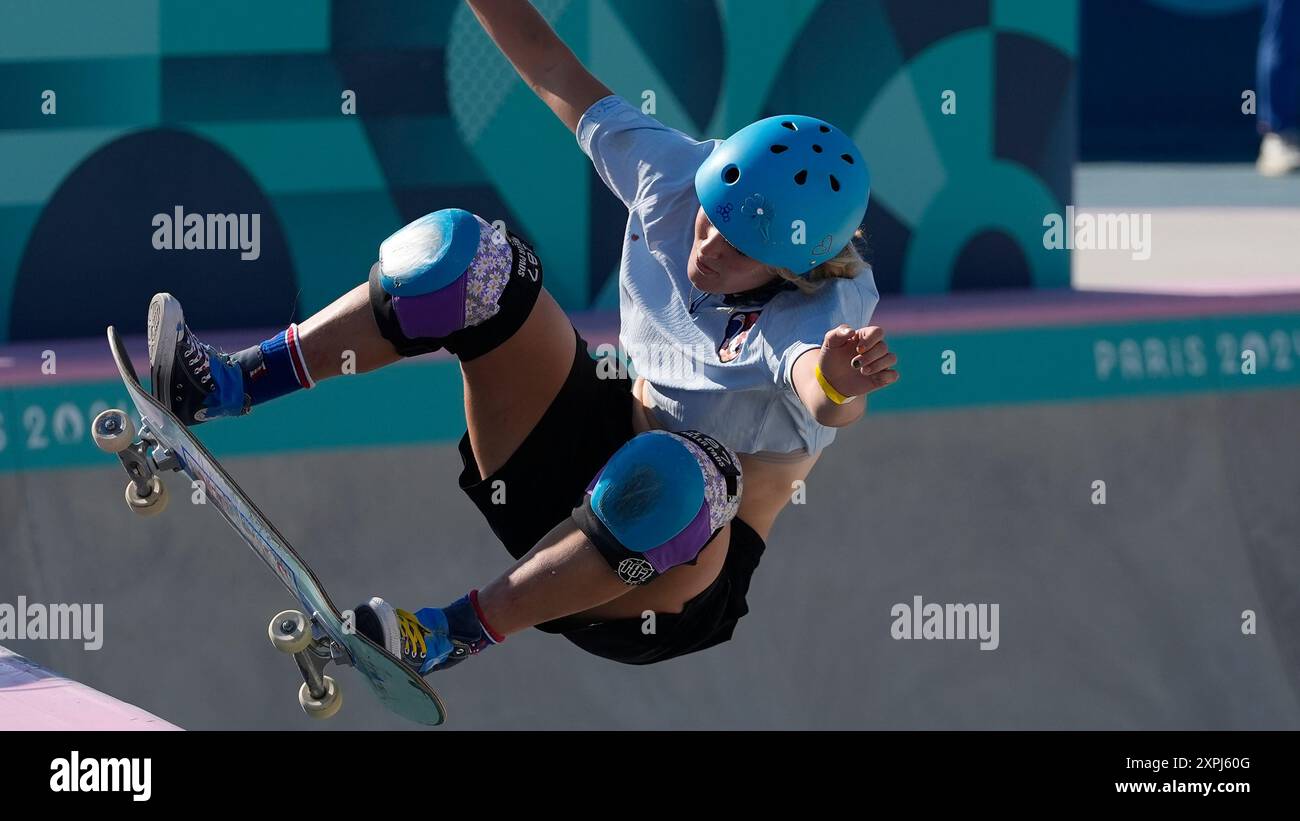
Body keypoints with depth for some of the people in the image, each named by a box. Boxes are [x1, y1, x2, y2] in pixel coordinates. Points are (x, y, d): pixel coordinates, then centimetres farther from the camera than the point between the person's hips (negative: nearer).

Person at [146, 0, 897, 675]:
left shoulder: (825, 318, -26)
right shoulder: (676, 180, -9)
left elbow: (826, 397, -51)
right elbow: (560, 75, 1)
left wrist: (835, 383, -74)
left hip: (684, 575, -6)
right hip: (589, 450, 6)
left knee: (671, 474, -44)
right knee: (463, 258, -9)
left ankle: (455, 634, -29)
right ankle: (225, 387, -11)